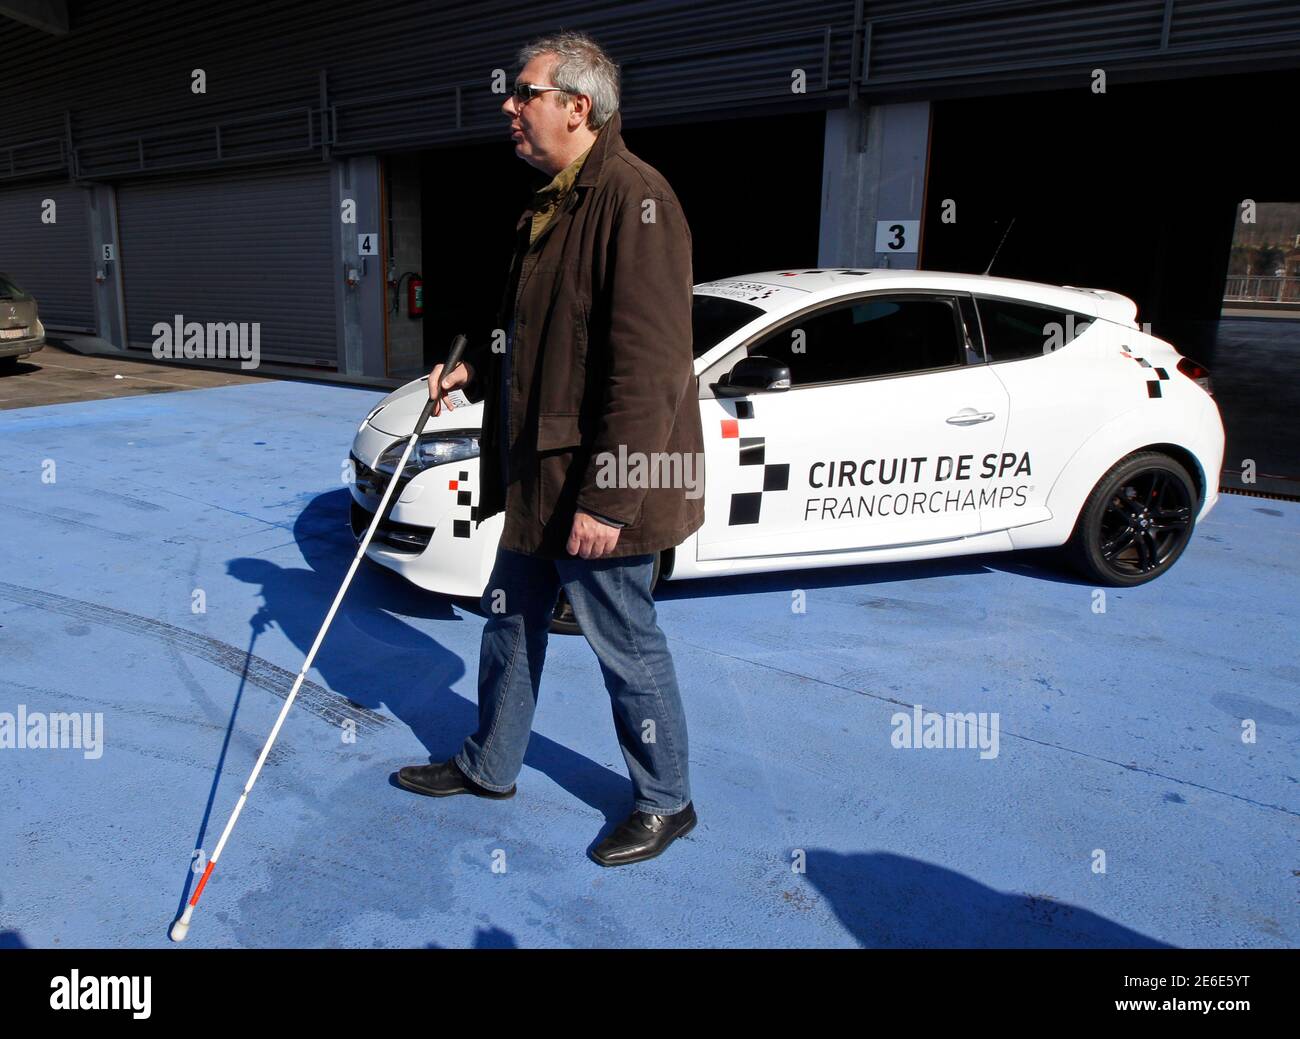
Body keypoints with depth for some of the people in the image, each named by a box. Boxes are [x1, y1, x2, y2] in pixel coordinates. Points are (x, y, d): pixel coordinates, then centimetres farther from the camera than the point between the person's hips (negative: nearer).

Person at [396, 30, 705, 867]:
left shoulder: (633, 197, -18)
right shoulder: (554, 204, 14)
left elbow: (646, 368, -25)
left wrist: (608, 499, -25)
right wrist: (474, 370, 9)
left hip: (598, 489, -10)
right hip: (539, 478, 10)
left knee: (628, 646, 5)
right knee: (511, 621, 20)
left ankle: (666, 803, 28)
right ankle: (490, 766, 41)